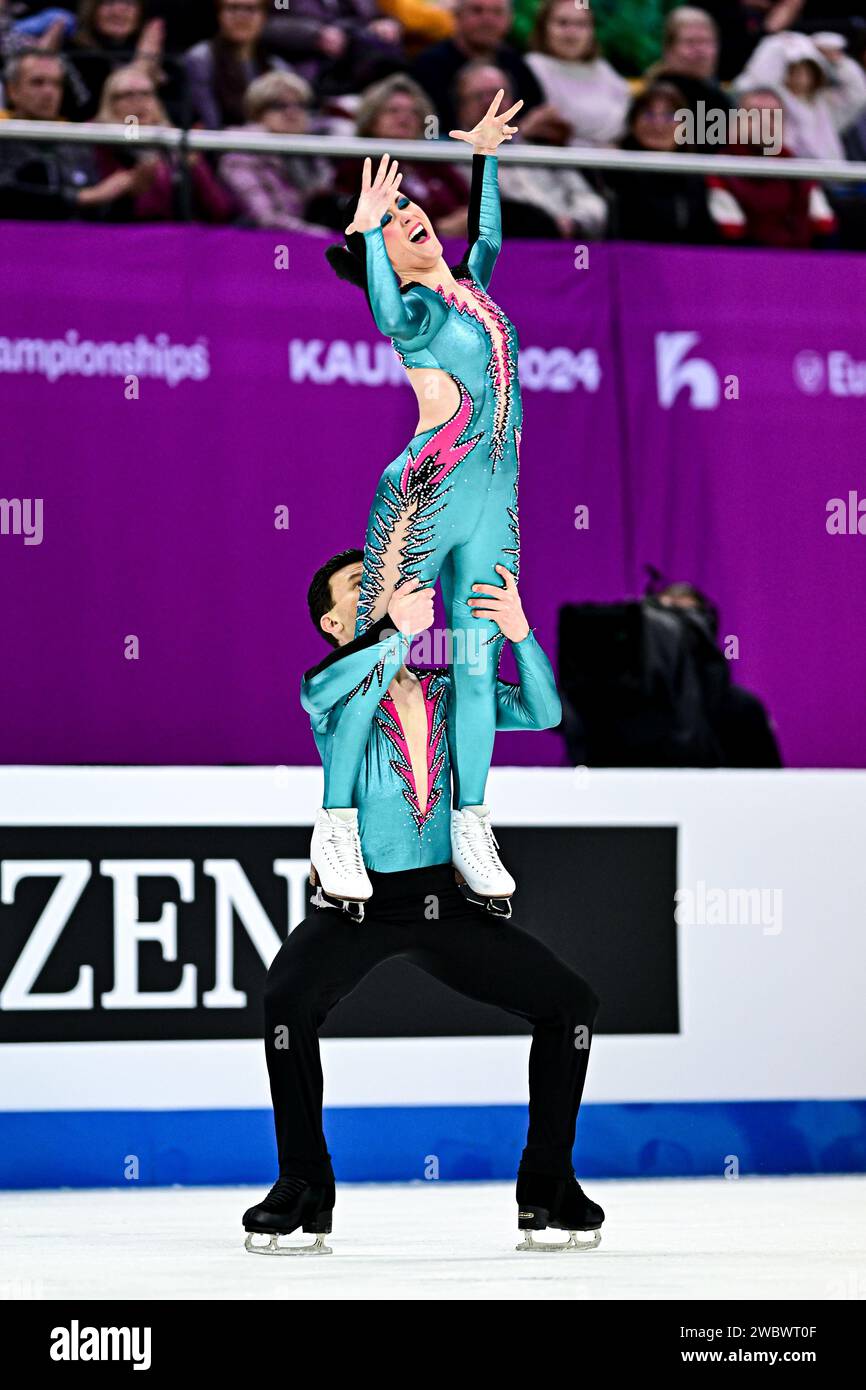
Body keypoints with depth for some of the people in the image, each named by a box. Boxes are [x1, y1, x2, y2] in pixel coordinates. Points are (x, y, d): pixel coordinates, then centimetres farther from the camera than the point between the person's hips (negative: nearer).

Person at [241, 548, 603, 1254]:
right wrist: (397, 630, -39)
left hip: (447, 901, 4)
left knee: (572, 1002, -6)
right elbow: (324, 693, -28)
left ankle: (548, 1187, 6)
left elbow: (543, 713, -2)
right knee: (290, 997, -31)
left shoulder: (446, 692, 10)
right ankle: (303, 1188, -14)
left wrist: (520, 634, -18)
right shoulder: (334, 693, -2)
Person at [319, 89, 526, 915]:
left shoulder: (470, 285, 15)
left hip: (494, 505, 7)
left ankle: (470, 829, 11)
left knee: (478, 664, 7)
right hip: (425, 498, -7)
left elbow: (487, 235, 37)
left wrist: (484, 157, 40)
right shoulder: (415, 311, -7)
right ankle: (335, 828, -5)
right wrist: (366, 231, -35)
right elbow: (389, 318, -33)